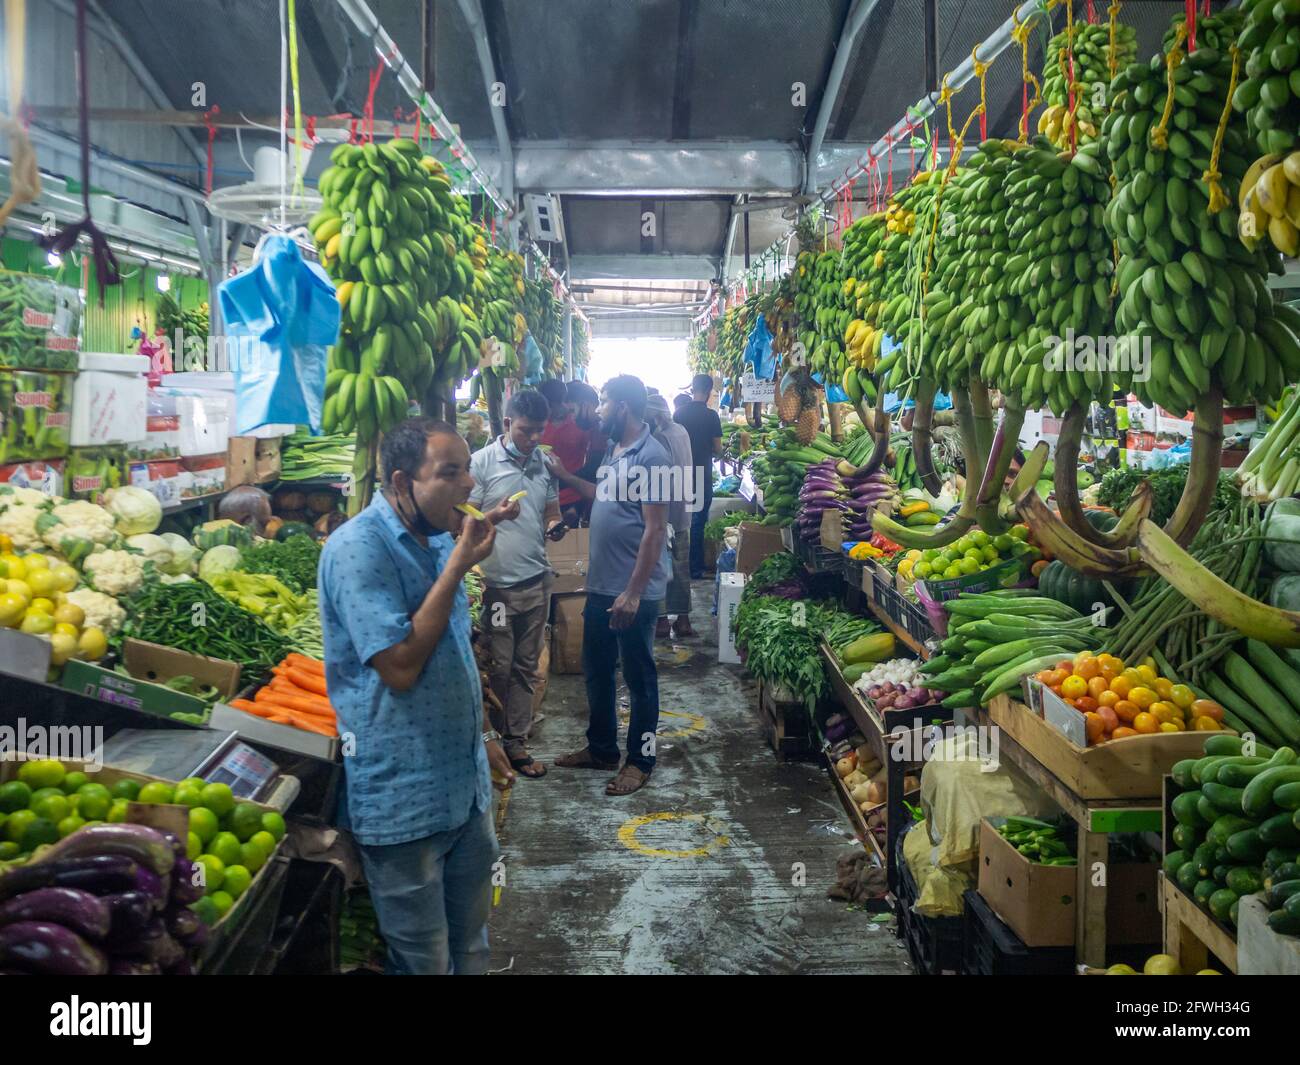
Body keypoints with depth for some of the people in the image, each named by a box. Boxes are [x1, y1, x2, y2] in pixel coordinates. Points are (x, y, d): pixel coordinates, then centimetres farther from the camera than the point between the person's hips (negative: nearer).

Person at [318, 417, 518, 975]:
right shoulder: (358, 547, -19)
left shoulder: (438, 538, 7)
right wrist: (458, 565, -23)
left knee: (471, 943, 21)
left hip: (466, 781, 8)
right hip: (404, 798, -7)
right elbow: (401, 666, -25)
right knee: (424, 959, 9)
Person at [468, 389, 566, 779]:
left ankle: (515, 742, 21)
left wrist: (555, 525, -6)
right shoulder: (482, 462, -6)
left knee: (526, 666, 11)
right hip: (497, 582, -5)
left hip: (536, 579, 5)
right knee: (498, 666, 2)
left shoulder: (545, 463, 9)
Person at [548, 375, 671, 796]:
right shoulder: (613, 449, 9)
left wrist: (633, 592, -22)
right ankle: (601, 749, 35)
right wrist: (567, 477, 19)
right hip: (600, 585, 9)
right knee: (596, 670, 19)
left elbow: (655, 528, -21)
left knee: (639, 677, 7)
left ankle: (640, 760, 22)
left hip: (635, 591, -9)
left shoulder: (651, 457, -18)